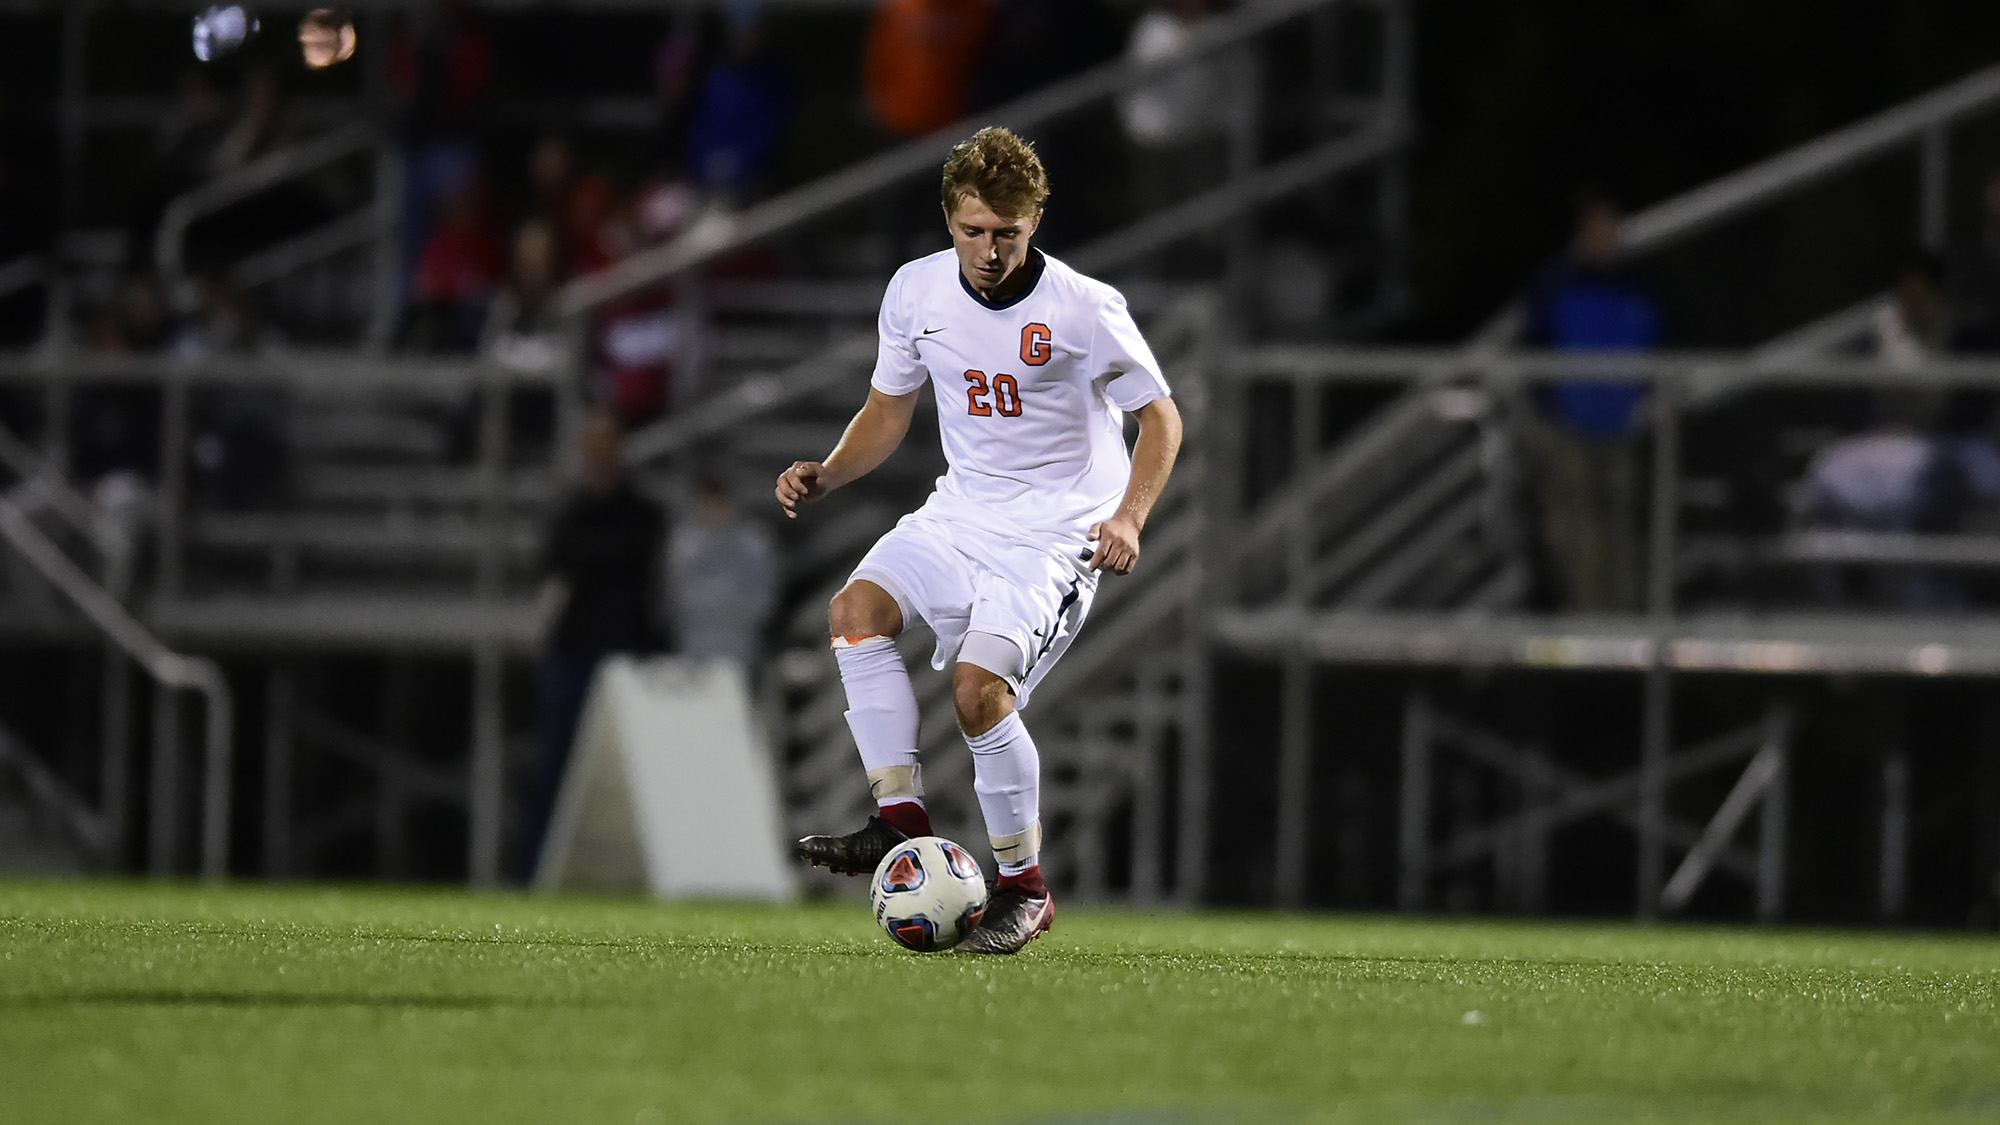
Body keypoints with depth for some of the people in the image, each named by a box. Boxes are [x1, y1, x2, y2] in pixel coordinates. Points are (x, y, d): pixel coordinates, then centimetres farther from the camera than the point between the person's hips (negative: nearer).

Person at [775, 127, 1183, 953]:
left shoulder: (1084, 310, -14)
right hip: (961, 512, 6)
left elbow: (1160, 418, -4)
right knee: (857, 609, -20)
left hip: (1058, 528, -6)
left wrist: (1129, 517, -20)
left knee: (978, 686, -23)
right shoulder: (916, 292, 0)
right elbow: (889, 410, 14)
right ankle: (901, 820, -20)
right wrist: (826, 476, -4)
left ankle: (1025, 887, -7)